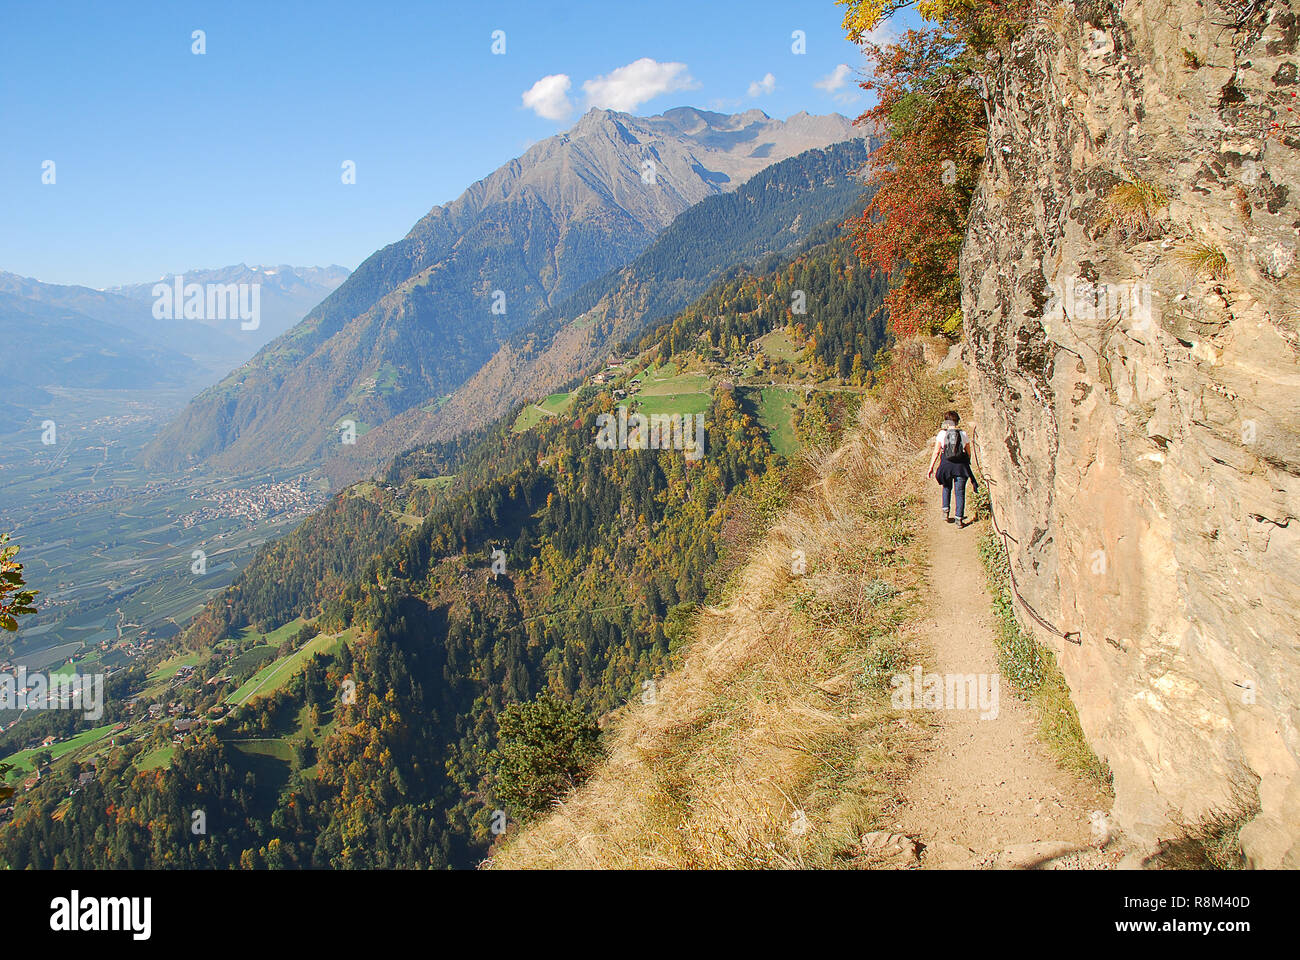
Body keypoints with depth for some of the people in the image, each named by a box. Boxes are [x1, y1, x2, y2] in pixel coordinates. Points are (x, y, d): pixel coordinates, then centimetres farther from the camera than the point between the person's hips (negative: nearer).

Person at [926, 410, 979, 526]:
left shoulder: (942, 433, -4)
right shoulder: (963, 434, 1)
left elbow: (936, 452, -5)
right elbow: (968, 453, 8)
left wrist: (931, 467, -1)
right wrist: (966, 464, 24)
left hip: (946, 464, 0)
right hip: (961, 465, 0)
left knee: (947, 488, 24)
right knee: (959, 492, 6)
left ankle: (945, 512, 13)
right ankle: (959, 518, 3)